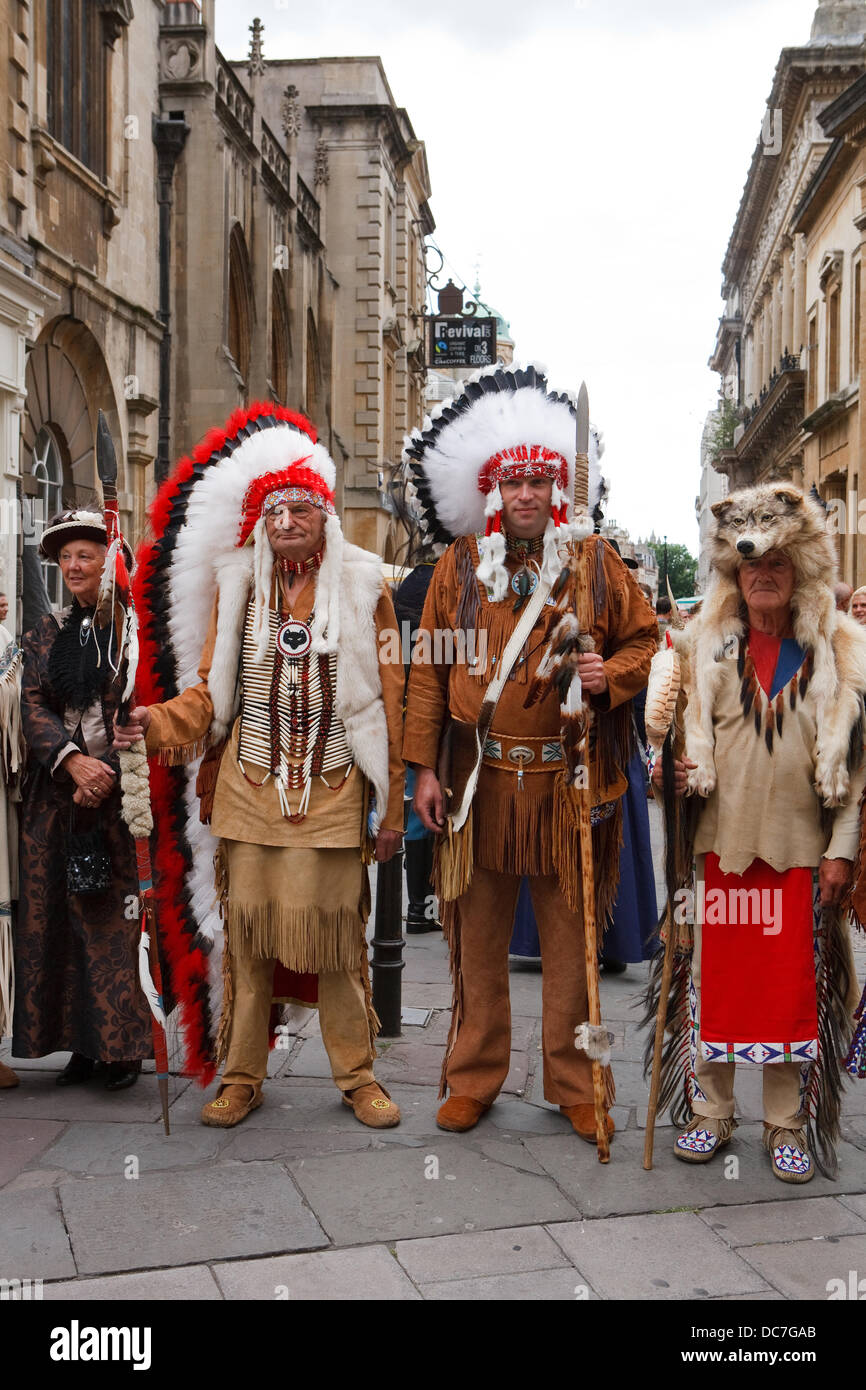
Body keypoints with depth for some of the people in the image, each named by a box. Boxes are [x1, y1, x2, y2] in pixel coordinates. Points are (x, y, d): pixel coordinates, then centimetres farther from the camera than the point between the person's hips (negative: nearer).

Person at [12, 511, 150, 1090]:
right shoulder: (46, 634, 13)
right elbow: (34, 706, 4)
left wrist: (106, 774, -13)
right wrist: (72, 761, -14)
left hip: (121, 794, -4)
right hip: (57, 796, 5)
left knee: (119, 917, -4)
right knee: (63, 918, 5)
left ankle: (124, 1044, 5)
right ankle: (82, 1042, 13)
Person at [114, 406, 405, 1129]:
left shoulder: (363, 587, 2)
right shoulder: (236, 584, 7)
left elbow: (386, 702, 2)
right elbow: (213, 690, 9)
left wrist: (391, 806, 0)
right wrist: (158, 720, -11)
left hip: (333, 792, -2)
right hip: (250, 790, 2)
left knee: (336, 932, 3)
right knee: (248, 929, 6)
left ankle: (357, 1074, 20)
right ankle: (243, 1076, 22)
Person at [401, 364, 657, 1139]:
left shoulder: (593, 563, 3)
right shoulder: (460, 566, 5)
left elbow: (644, 639, 11)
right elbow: (431, 669, 5)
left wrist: (610, 674, -11)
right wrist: (425, 768, 1)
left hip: (569, 782, 0)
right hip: (479, 782, 1)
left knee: (572, 939, 7)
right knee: (477, 938, 10)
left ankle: (577, 1085, 23)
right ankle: (473, 1079, 25)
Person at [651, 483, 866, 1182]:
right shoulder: (704, 646, 7)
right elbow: (685, 732, 13)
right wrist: (675, 773, -9)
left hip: (800, 844, -1)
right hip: (721, 839, 1)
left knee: (794, 985, 4)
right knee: (714, 977, 6)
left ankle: (788, 1126, 18)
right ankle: (711, 1113, 21)